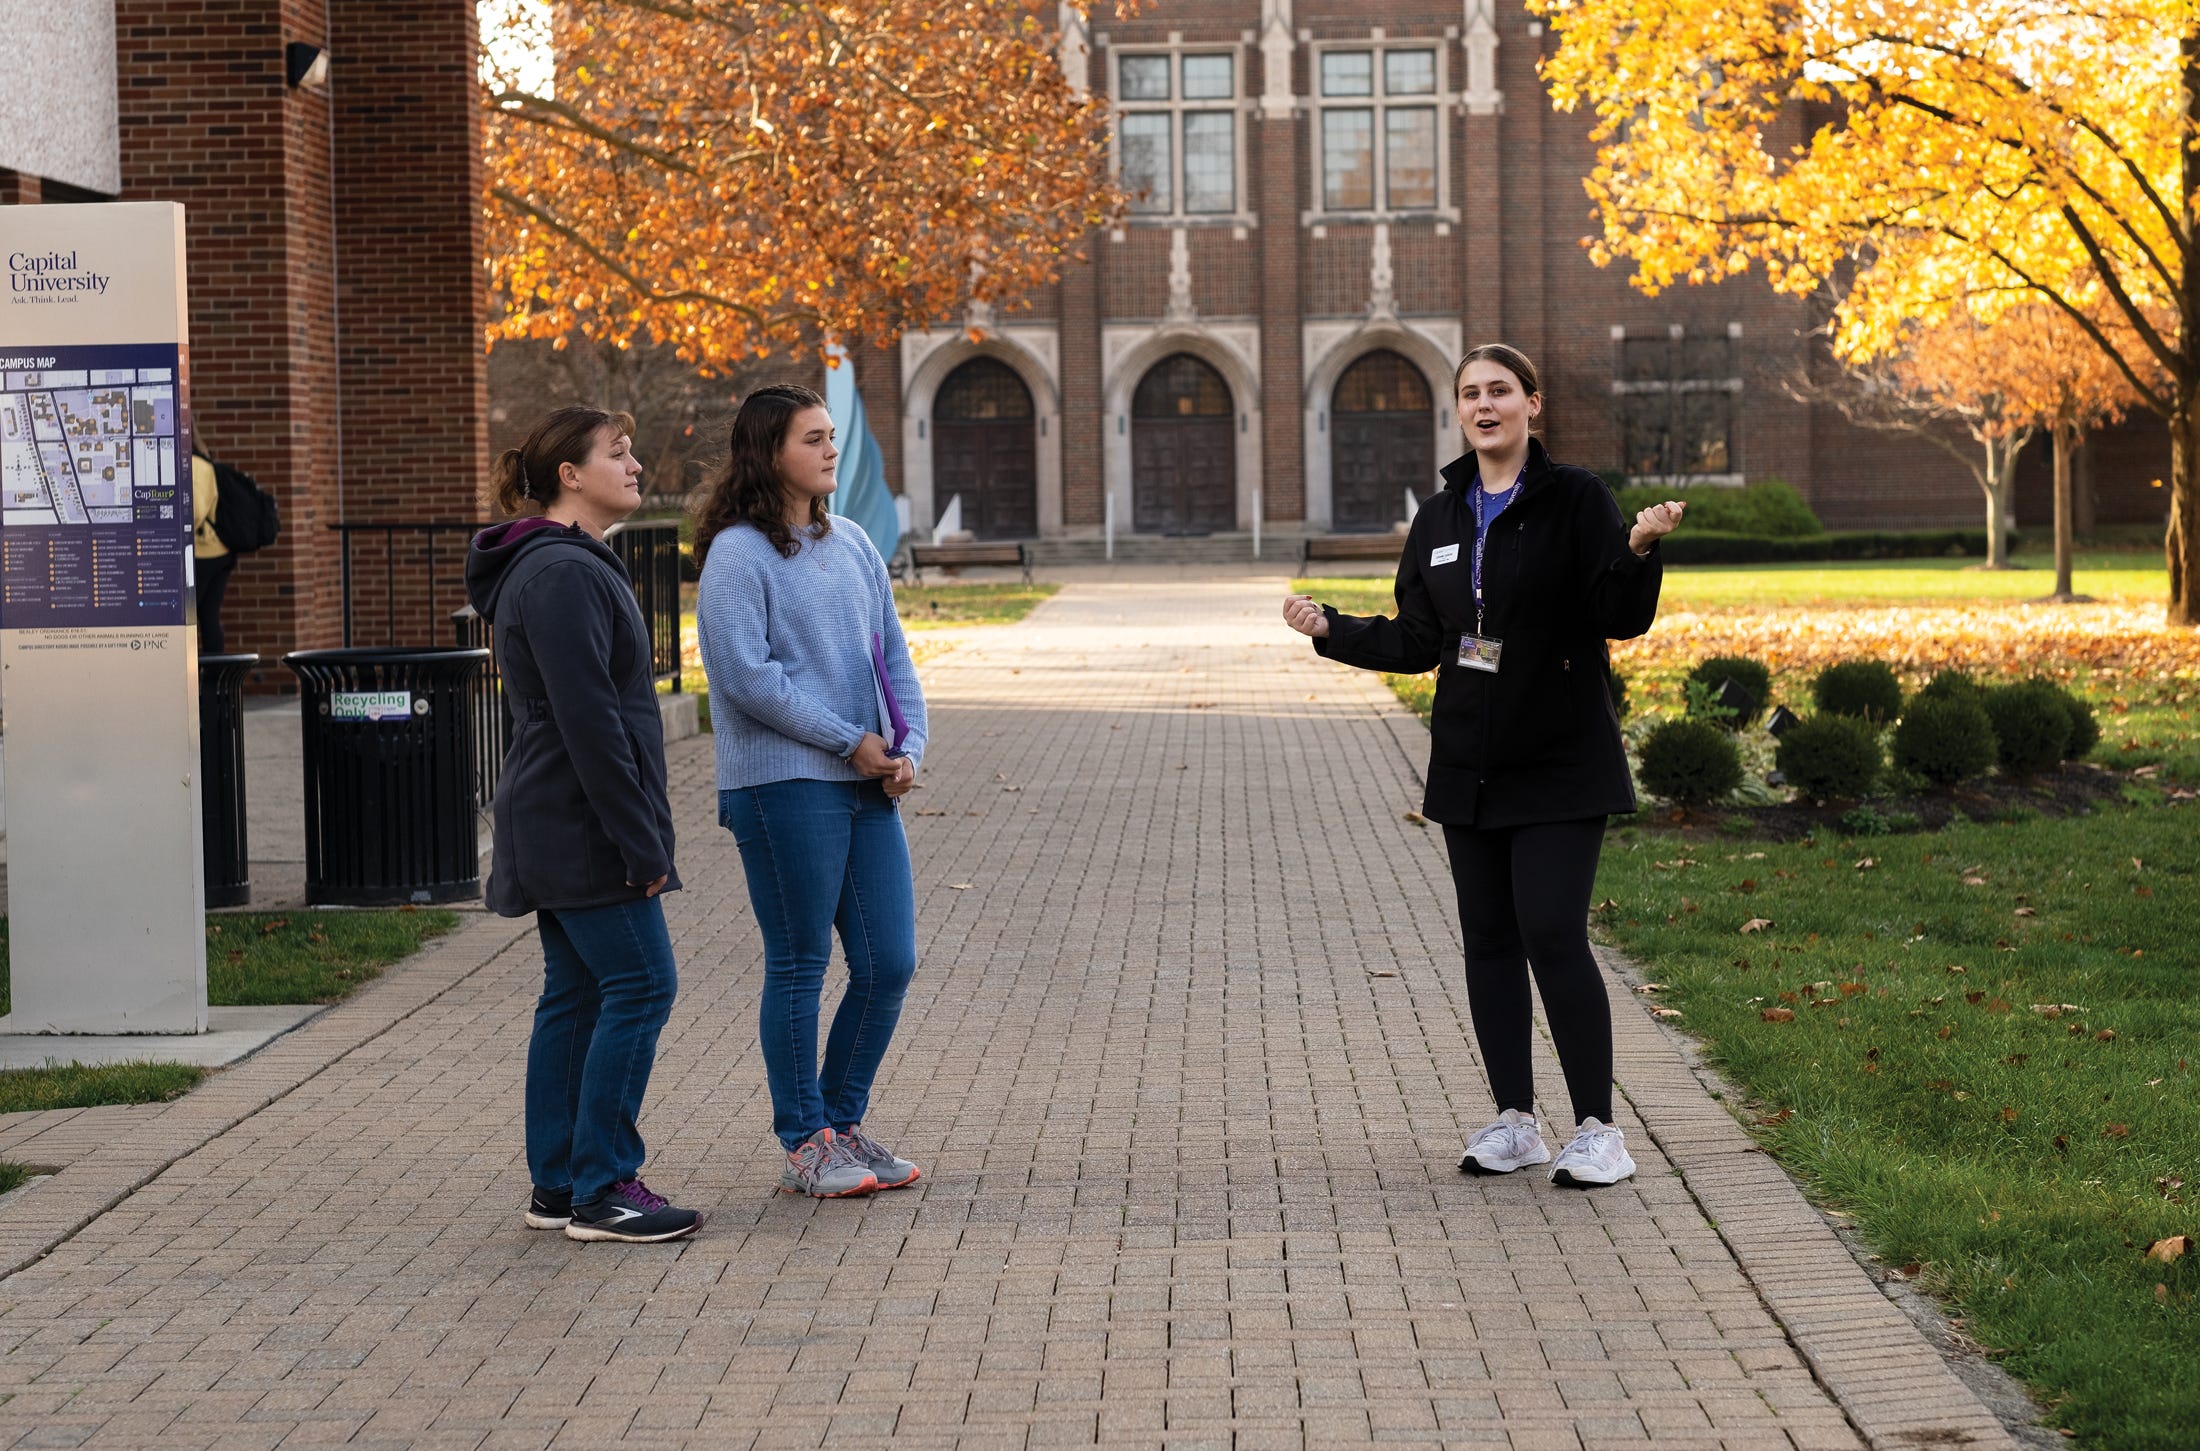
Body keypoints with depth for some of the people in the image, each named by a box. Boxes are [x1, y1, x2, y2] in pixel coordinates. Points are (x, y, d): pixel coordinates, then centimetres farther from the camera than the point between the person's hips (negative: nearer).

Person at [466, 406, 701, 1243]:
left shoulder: (572, 568, 18)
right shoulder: (563, 575, -16)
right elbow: (588, 720, -22)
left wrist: (638, 831, 20)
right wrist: (640, 842, -21)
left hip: (559, 828, 11)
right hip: (584, 828, -11)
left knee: (575, 997, 11)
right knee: (640, 985, -8)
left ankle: (558, 1187, 16)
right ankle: (602, 1189, -5)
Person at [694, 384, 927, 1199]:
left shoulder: (852, 545, 14)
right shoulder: (738, 554, -8)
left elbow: (892, 656, 16)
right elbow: (746, 674, -16)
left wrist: (908, 749, 0)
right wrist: (849, 741, -12)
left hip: (868, 789, 7)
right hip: (783, 786, -7)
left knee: (889, 963, 6)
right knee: (799, 967, 1)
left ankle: (842, 1123, 22)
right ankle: (804, 1145, 12)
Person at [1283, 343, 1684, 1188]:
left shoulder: (1575, 500, -5)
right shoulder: (1440, 520, 11)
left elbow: (1621, 618, -11)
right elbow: (1416, 643, 15)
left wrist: (1638, 551, -28)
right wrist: (1329, 629, 7)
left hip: (1559, 766, -6)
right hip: (1470, 766, 6)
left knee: (1553, 936, -11)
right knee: (1489, 942, 9)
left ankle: (1598, 1130, -2)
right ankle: (1513, 1122, 19)